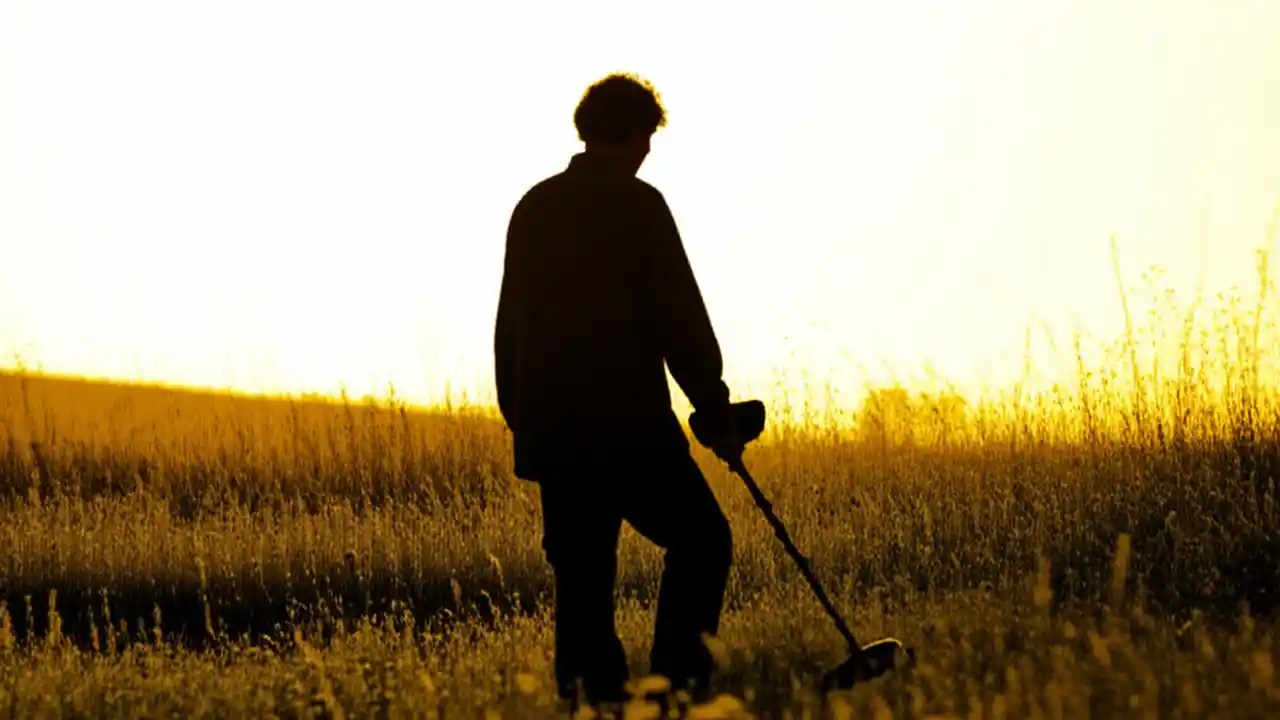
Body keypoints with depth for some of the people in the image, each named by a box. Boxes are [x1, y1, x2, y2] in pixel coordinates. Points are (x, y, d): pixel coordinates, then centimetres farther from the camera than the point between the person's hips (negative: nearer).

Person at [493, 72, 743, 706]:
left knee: (580, 572, 8)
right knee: (700, 538, 6)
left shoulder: (534, 207, 12)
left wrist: (520, 417, 23)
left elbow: (510, 322, 16)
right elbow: (679, 316, -9)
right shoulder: (637, 203, -7)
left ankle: (595, 692, 5)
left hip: (549, 429, 6)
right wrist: (715, 405, 0)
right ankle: (674, 676, -6)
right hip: (627, 422, -6)